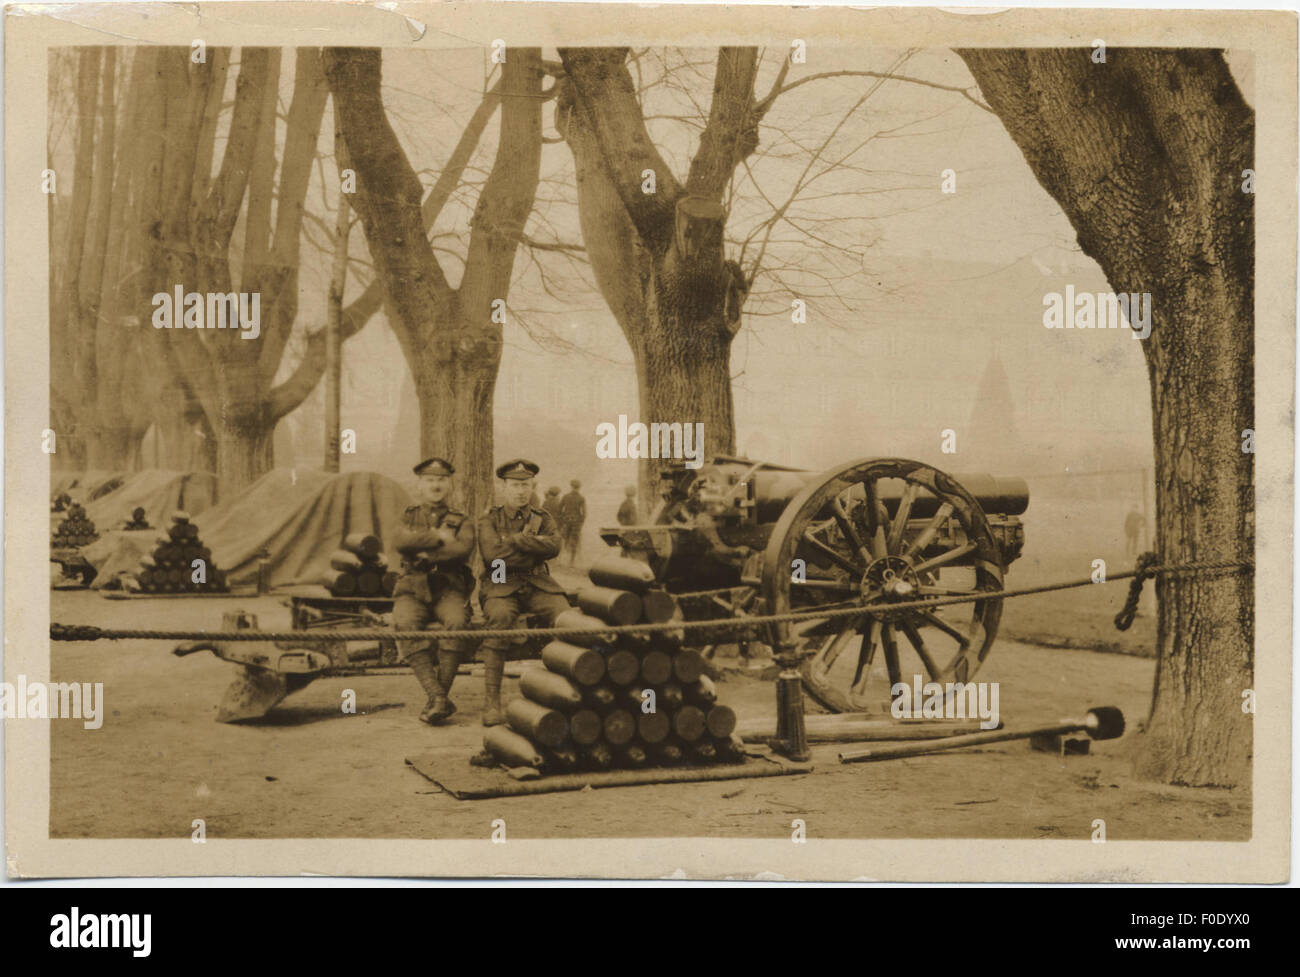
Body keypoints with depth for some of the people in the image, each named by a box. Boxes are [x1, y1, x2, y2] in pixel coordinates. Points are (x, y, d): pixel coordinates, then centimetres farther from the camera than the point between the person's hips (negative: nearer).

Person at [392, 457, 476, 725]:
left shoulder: (462, 521, 16)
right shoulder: (409, 517, 21)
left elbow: (462, 549, -9)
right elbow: (403, 541, -4)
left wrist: (426, 553, -5)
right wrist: (438, 536, -3)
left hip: (449, 589, -1)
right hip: (413, 589, 1)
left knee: (457, 622, -35)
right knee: (405, 625, -33)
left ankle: (438, 698, -30)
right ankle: (438, 697, -37)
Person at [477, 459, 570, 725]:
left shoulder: (542, 518, 15)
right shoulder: (489, 519, 9)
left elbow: (554, 546, -7)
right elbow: (492, 554, -11)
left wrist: (513, 540, -9)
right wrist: (534, 551, -4)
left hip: (538, 585, 3)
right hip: (500, 586, -2)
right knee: (500, 617, -37)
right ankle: (491, 701, -35)